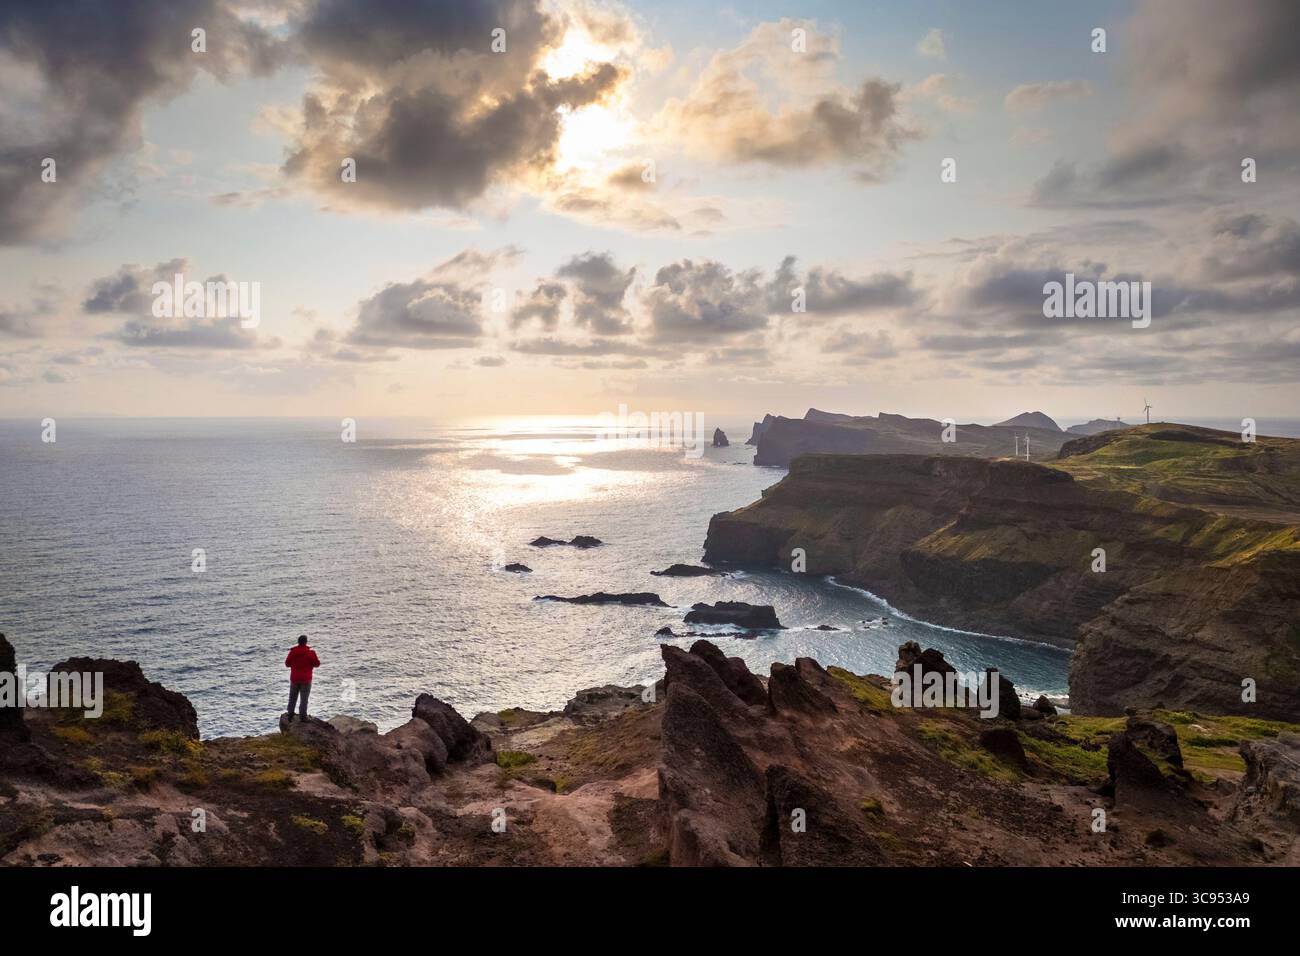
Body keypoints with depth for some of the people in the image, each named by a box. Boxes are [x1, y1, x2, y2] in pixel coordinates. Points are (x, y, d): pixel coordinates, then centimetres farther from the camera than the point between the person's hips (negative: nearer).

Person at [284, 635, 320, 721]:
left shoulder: (292, 652, -3)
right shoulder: (310, 652, -12)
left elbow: (287, 664, 7)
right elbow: (317, 664, -8)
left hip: (294, 678, 3)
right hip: (305, 679, -3)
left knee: (292, 698, 16)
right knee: (304, 698, 2)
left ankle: (290, 714, 20)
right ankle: (302, 715, 1)